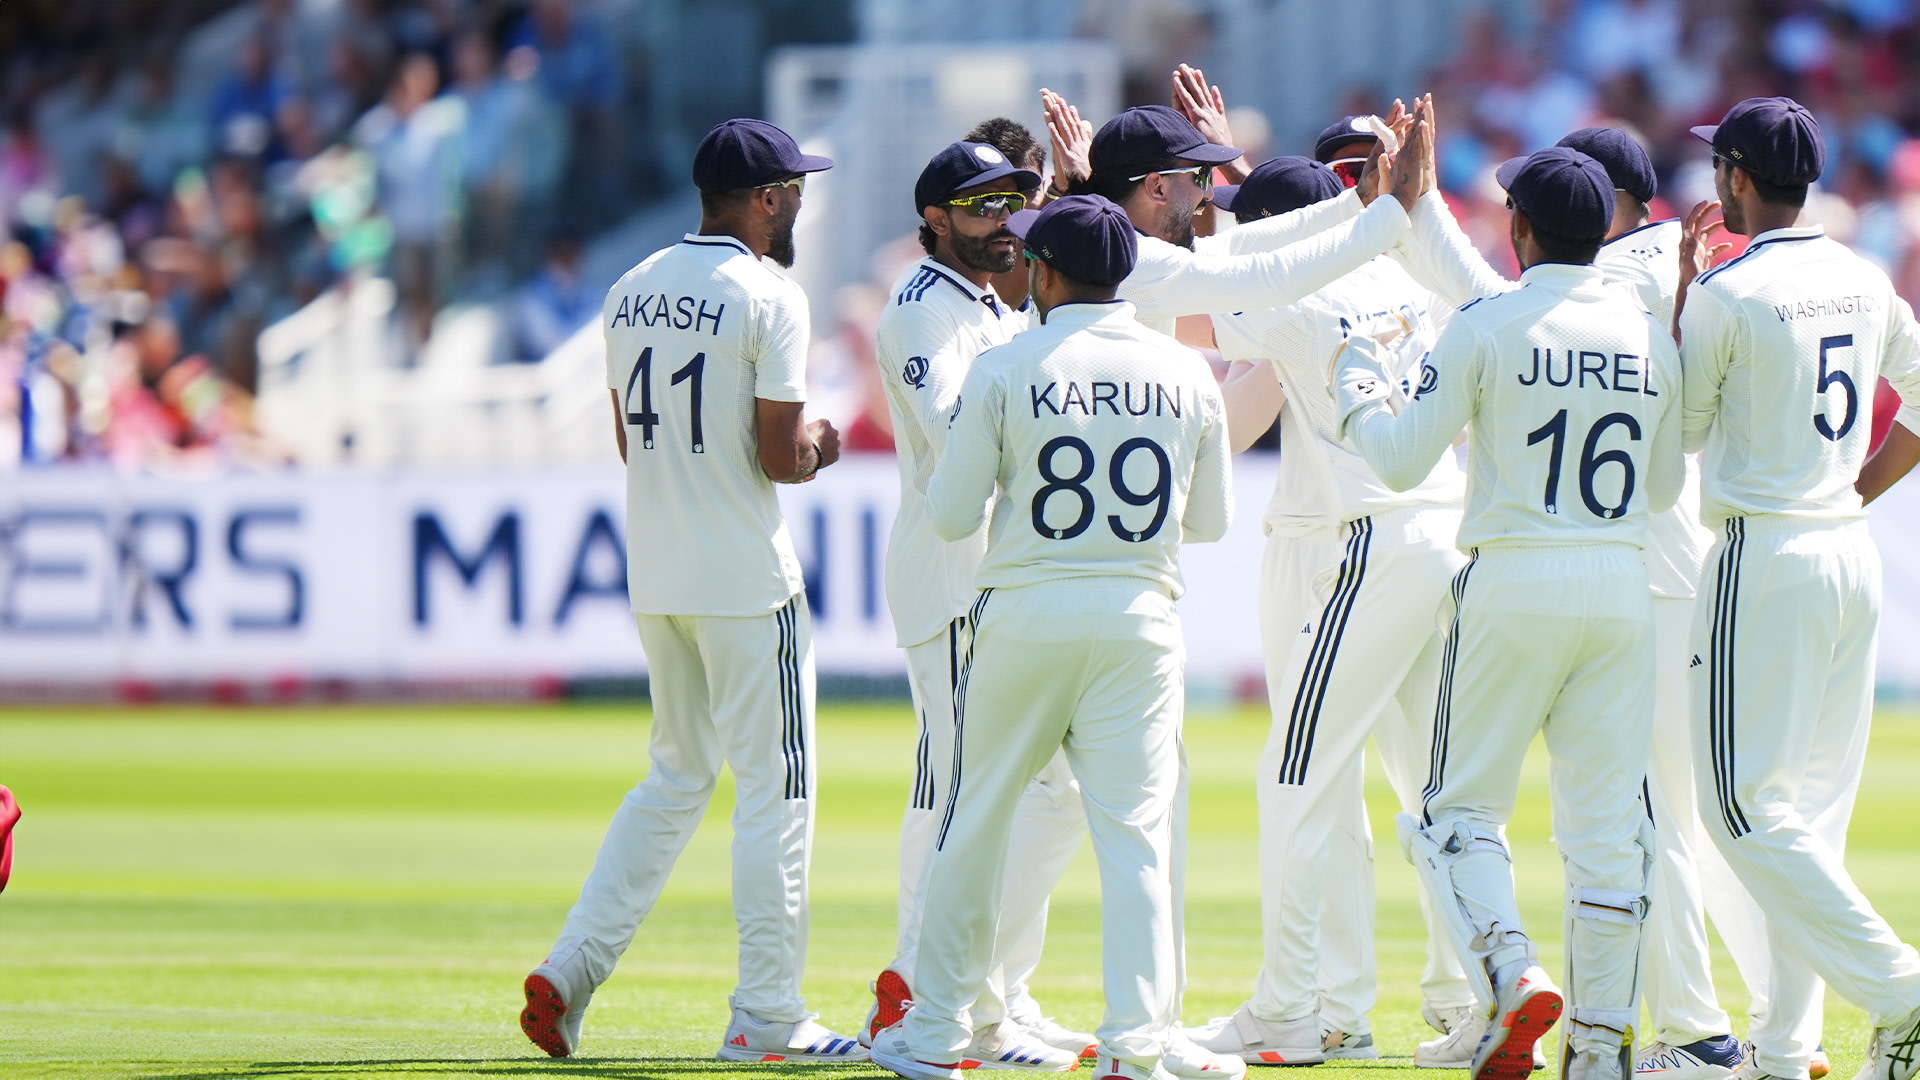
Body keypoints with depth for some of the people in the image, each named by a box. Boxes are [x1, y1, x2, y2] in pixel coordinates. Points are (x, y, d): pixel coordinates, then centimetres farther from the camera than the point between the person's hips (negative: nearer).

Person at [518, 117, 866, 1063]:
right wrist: (820, 443, 7)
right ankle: (766, 1017, 1)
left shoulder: (630, 293, 9)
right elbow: (781, 459, -16)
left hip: (653, 576, 7)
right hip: (744, 579, -7)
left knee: (676, 779, 17)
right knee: (774, 788, 1)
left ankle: (570, 972, 6)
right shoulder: (770, 299, -13)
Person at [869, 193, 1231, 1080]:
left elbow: (952, 515, -4)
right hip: (1141, 619, 1)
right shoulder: (1187, 375, 4)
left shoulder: (1005, 369, -5)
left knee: (977, 819, 12)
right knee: (1136, 832, 0)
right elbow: (1210, 521, 12)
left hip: (1027, 615, -1)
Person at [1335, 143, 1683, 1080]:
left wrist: (1355, 391, 13)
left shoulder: (1488, 328, -5)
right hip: (1622, 582, 4)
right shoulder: (1651, 335, 8)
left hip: (1513, 581, -4)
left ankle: (1510, 973, -19)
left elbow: (1402, 461, -5)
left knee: (1461, 805, 4)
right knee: (1606, 817, 6)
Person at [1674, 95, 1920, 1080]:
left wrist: (1682, 290, 3)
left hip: (1765, 556, -8)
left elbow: (1680, 427, -1)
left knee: (1745, 805, -6)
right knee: (1812, 804, 11)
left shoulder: (1728, 294, -11)